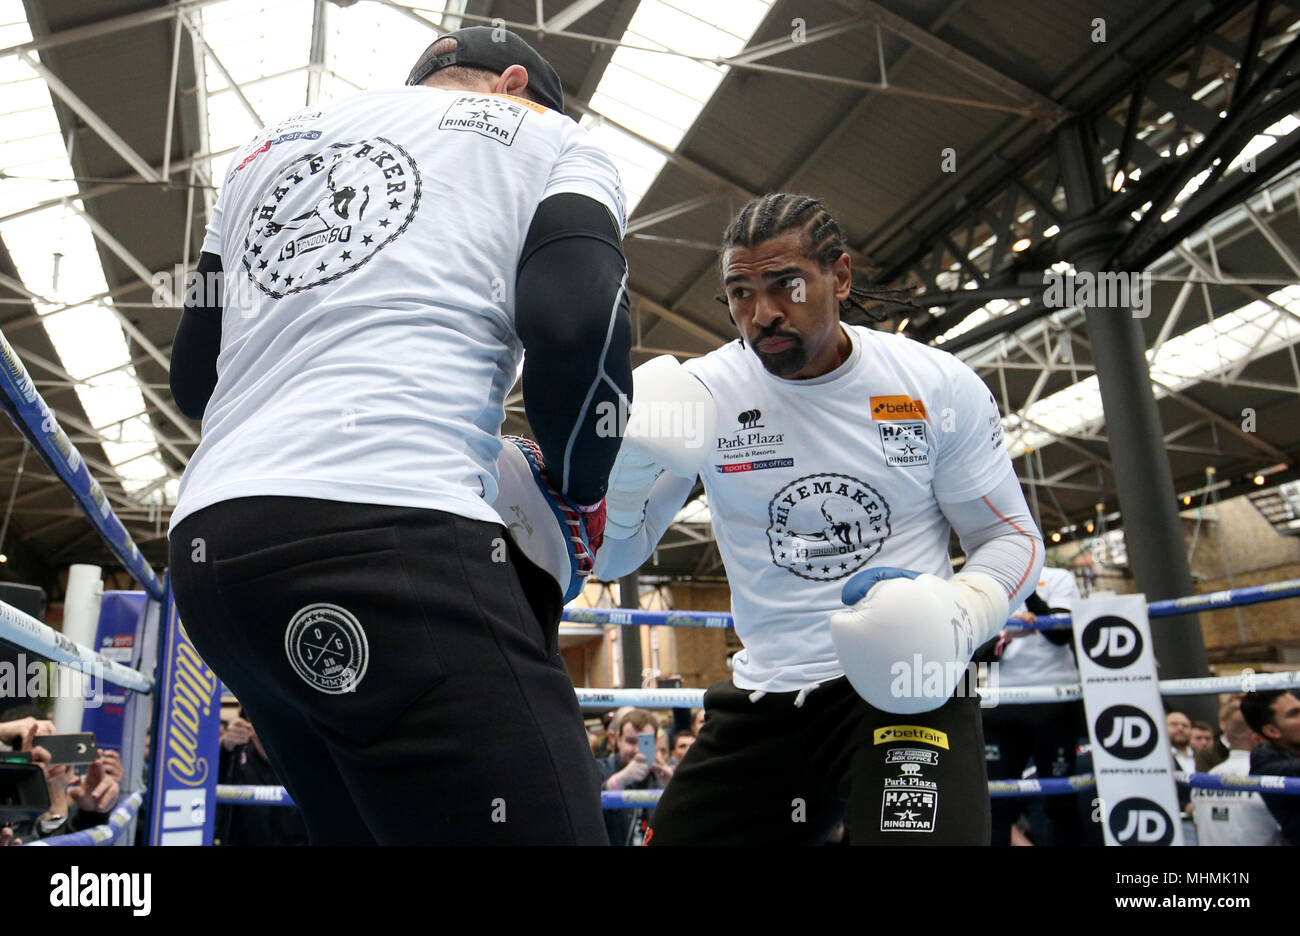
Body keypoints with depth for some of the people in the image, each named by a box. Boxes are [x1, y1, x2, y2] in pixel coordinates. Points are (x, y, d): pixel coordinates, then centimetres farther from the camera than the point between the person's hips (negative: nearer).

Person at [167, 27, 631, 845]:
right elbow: (578, 321, -8)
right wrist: (580, 492, 6)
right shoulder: (545, 134, 12)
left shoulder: (269, 149, 28)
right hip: (396, 529, -8)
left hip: (207, 543, 8)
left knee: (364, 826, 21)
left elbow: (195, 378, 25)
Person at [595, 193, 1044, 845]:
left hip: (906, 685, -2)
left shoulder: (939, 387, -4)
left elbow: (1011, 536, 5)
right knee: (675, 834, 5)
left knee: (919, 833, -26)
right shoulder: (701, 393, -4)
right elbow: (612, 556, 0)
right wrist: (620, 467, -21)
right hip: (762, 698, 2)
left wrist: (962, 614, -16)